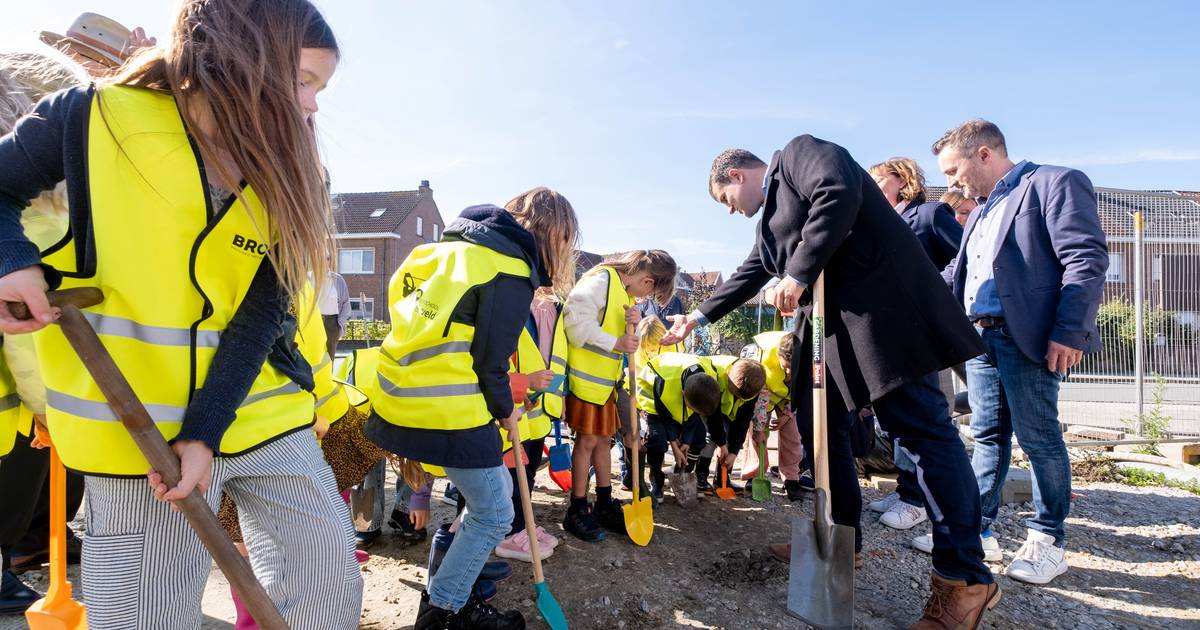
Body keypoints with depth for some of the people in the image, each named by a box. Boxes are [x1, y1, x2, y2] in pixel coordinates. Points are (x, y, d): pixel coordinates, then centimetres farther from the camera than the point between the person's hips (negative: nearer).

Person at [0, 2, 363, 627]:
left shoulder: (284, 175, 2)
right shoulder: (94, 119, -6)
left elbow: (260, 316, -5)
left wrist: (204, 431, -14)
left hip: (264, 416, 4)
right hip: (139, 427, -3)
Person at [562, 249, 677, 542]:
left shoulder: (625, 292, 14)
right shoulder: (601, 280, -17)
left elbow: (627, 337, 16)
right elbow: (576, 320, -27)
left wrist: (636, 323, -7)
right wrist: (616, 343, -23)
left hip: (606, 380, 9)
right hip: (585, 377, -9)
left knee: (603, 439, 15)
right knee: (587, 440, -2)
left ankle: (605, 505, 26)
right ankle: (577, 511, 11)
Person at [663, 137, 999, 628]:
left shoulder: (798, 152, 1)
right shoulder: (770, 217, 27)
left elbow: (839, 192, -19)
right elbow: (747, 278, 35)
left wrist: (799, 274, -17)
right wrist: (698, 318, 41)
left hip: (878, 303, -10)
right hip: (827, 321, 10)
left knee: (920, 427, -9)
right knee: (818, 426, 10)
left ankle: (965, 577, -3)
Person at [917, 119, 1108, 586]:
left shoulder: (1055, 183, -3)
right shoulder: (983, 212, 22)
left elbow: (1087, 258, -12)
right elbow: (956, 276, 22)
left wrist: (1069, 332, -19)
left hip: (1029, 338, -8)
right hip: (981, 337, 8)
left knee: (1037, 437, 0)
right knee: (988, 435, 11)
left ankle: (1048, 541, 13)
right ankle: (974, 526, 19)